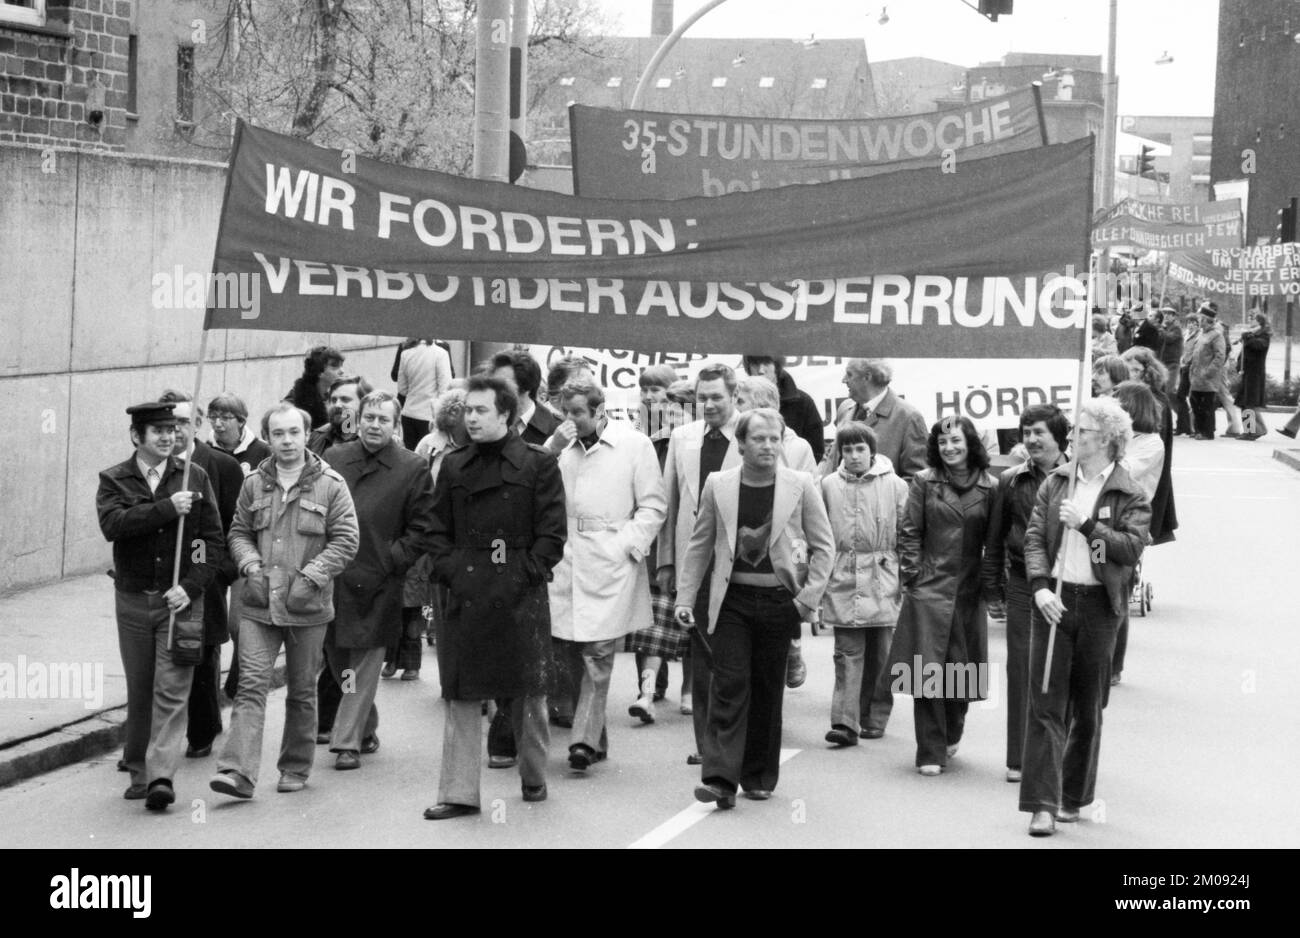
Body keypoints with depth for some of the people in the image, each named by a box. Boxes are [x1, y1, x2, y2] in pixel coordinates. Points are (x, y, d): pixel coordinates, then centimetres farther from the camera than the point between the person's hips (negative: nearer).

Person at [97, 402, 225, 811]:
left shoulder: (194, 477, 3)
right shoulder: (114, 480, 2)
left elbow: (214, 540, 1)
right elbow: (111, 524, -18)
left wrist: (191, 586, -12)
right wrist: (167, 508, -24)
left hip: (181, 597, -1)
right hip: (133, 597, 1)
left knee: (171, 690, -9)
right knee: (139, 690, 9)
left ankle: (161, 777, -14)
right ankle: (139, 772, 20)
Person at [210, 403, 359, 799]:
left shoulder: (330, 485, -2)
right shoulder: (254, 484, 7)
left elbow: (346, 540, -4)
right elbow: (239, 533, 15)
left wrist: (311, 577, -12)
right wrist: (252, 566, -4)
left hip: (307, 607, -1)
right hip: (259, 604, 1)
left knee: (302, 690, 10)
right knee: (251, 684, -9)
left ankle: (296, 768, 24)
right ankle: (238, 771, -16)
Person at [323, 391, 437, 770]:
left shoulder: (413, 468, -1)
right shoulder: (333, 459, 8)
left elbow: (422, 530, -1)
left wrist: (391, 562, -10)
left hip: (378, 583, -4)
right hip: (330, 578, 4)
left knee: (365, 664, -2)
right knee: (336, 659, 11)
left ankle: (348, 741, 2)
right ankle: (367, 728, 28)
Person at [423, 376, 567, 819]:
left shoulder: (538, 464, -1)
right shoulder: (453, 466, 11)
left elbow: (551, 533, -3)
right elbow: (439, 530, 13)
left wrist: (525, 575, -11)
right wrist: (449, 572, -1)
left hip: (520, 596, -3)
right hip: (465, 595, 3)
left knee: (527, 694, 8)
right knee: (461, 695, 1)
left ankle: (534, 778, 26)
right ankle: (459, 793, 6)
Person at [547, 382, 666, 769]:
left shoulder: (635, 445, 1)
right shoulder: (564, 448, 16)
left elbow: (653, 506, -1)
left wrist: (628, 546, -9)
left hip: (611, 562, -5)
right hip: (567, 560, 5)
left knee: (598, 651, -9)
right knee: (571, 650, 4)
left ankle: (586, 739, -6)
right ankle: (595, 737, 15)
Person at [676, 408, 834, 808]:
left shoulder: (801, 486, -1)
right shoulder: (718, 486, 2)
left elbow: (824, 546, 3)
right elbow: (699, 545, 8)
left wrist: (809, 597, -5)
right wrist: (685, 597, 4)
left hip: (780, 602, 0)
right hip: (732, 600, 0)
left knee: (767, 691, 8)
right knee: (729, 685, -8)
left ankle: (759, 776, 20)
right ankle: (721, 778, -10)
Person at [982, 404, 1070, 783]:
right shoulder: (1011, 481, 6)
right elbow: (995, 539, 10)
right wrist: (994, 590, 8)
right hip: (1022, 585, 2)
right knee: (1021, 671, 4)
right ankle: (1019, 759, 11)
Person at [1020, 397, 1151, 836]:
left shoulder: (1129, 495, -1)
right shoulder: (1056, 482, 7)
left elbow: (1133, 548, -12)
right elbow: (1034, 537, 4)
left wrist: (1087, 523, -18)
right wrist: (1040, 585, -10)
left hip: (1099, 603, -1)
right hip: (1053, 599, 1)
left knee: (1088, 708, 10)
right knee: (1046, 704, -5)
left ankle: (1073, 797, 24)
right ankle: (1043, 804, -6)